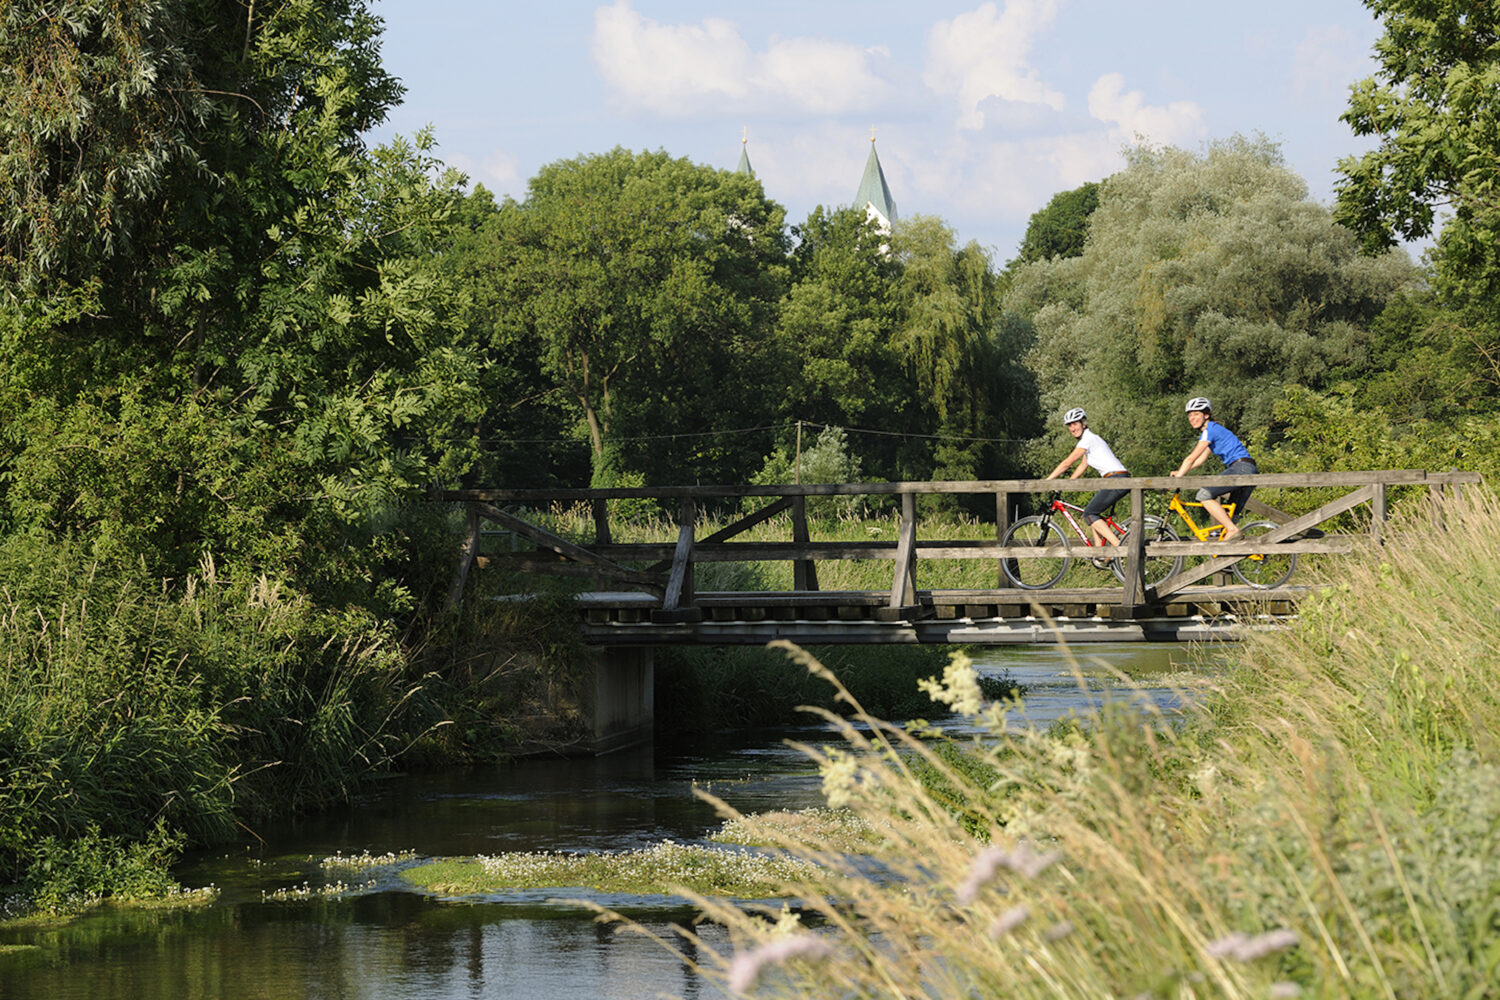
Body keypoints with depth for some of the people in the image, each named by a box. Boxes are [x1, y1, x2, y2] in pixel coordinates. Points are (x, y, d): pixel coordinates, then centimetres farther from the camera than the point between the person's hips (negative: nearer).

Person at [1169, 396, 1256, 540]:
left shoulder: (1210, 430, -8)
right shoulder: (1213, 430, 21)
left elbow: (1191, 459, -11)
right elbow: (1201, 459, 25)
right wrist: (1180, 472, 17)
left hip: (1241, 468, -10)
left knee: (1204, 495, -17)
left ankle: (1232, 530, -19)